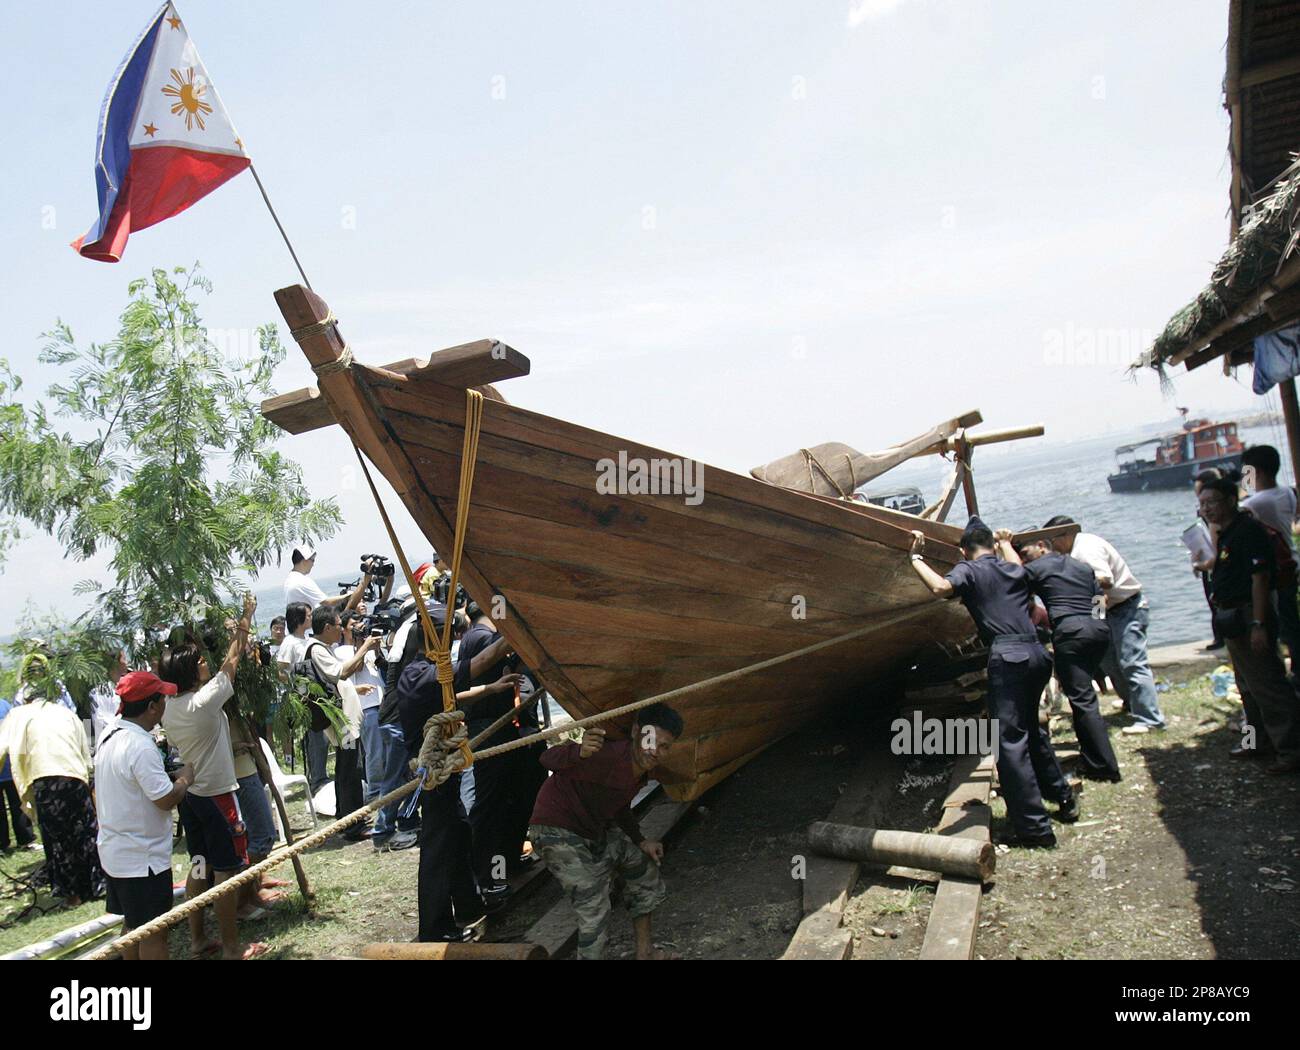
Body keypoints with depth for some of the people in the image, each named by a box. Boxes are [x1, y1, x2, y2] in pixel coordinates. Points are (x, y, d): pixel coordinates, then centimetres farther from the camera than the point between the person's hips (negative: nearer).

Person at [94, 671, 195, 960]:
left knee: (132, 925, 21)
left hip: (114, 852, 9)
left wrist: (167, 776, 10)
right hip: (143, 858, -9)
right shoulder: (140, 745, -26)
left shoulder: (109, 736, 5)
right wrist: (184, 777, -6)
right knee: (154, 934, 1)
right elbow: (167, 799, -24)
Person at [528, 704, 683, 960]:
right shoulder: (608, 757, -33)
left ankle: (644, 951, 35)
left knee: (645, 870, 19)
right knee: (594, 908, -18)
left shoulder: (642, 768, -3)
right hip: (558, 832, -10)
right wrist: (581, 752, -59)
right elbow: (549, 759, -39)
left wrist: (640, 841, 9)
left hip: (597, 829, 10)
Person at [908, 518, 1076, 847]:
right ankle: (1063, 798, 36)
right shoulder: (1017, 571, 20)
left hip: (1008, 658, -7)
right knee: (1031, 729, 26)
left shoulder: (969, 570, 2)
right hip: (1037, 653, 7)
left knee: (1011, 740, -4)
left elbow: (941, 587, -19)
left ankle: (1034, 827, -4)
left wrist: (916, 558, -7)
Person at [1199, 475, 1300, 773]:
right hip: (1233, 619, 10)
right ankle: (1260, 740, 30)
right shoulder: (1224, 534, 13)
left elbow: (1260, 577, -22)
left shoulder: (1248, 530, -16)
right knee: (1248, 685, 19)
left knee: (1267, 685, -8)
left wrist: (1258, 624, -25)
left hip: (1250, 616, -10)